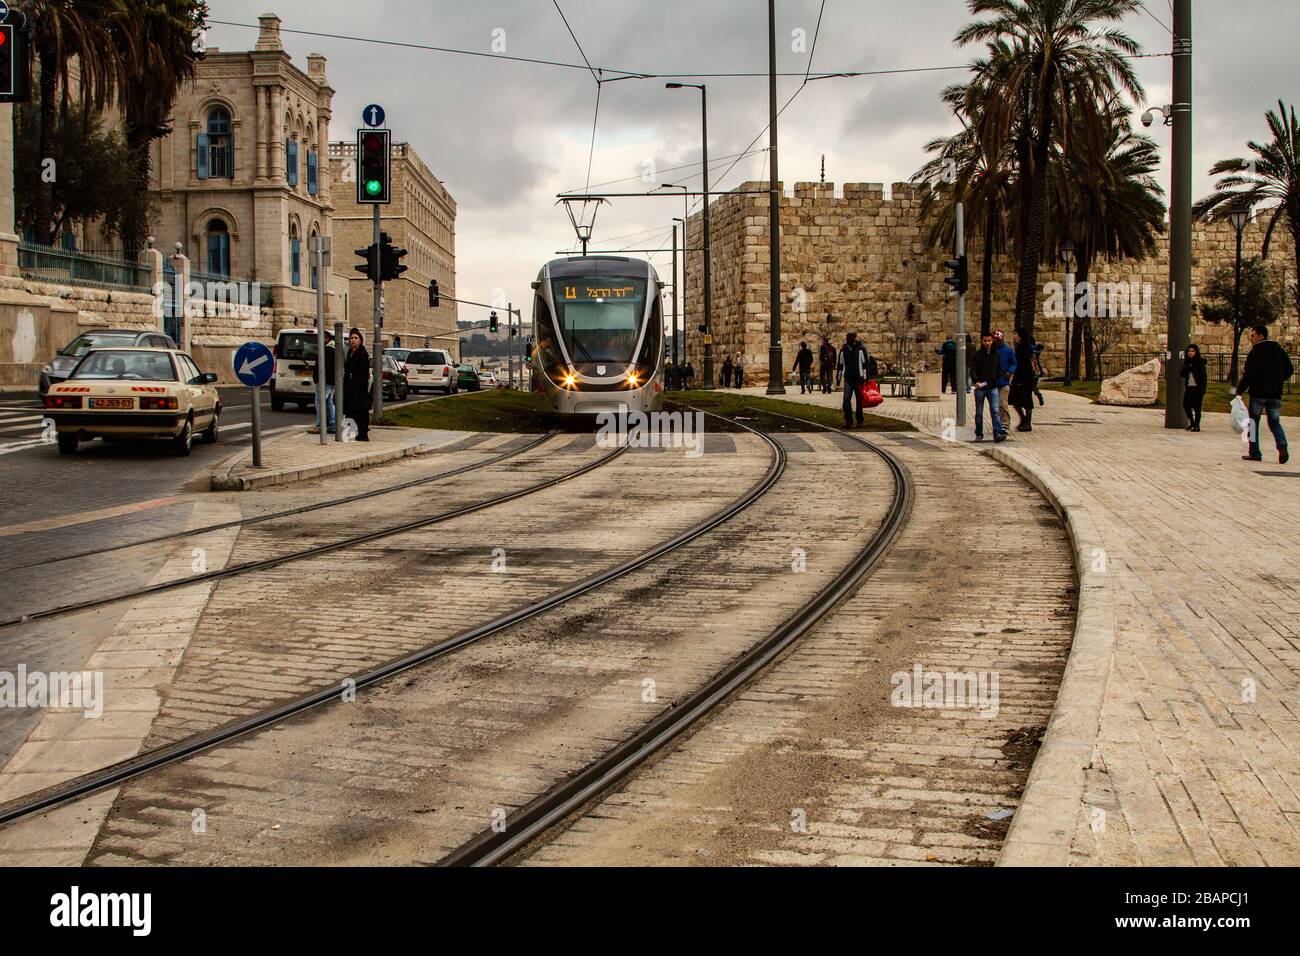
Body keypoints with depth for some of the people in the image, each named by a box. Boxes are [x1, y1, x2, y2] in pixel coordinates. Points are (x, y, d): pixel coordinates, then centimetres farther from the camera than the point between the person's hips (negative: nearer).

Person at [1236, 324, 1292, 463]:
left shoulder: (1255, 353, -10)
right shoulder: (1279, 351, 8)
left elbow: (1249, 375, -15)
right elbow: (1290, 370, 11)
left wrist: (1240, 390, -7)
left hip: (1258, 393, -5)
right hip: (1275, 394, 5)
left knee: (1253, 422, 7)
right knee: (1275, 422, 9)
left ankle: (1255, 453, 5)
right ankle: (1282, 446, -16)